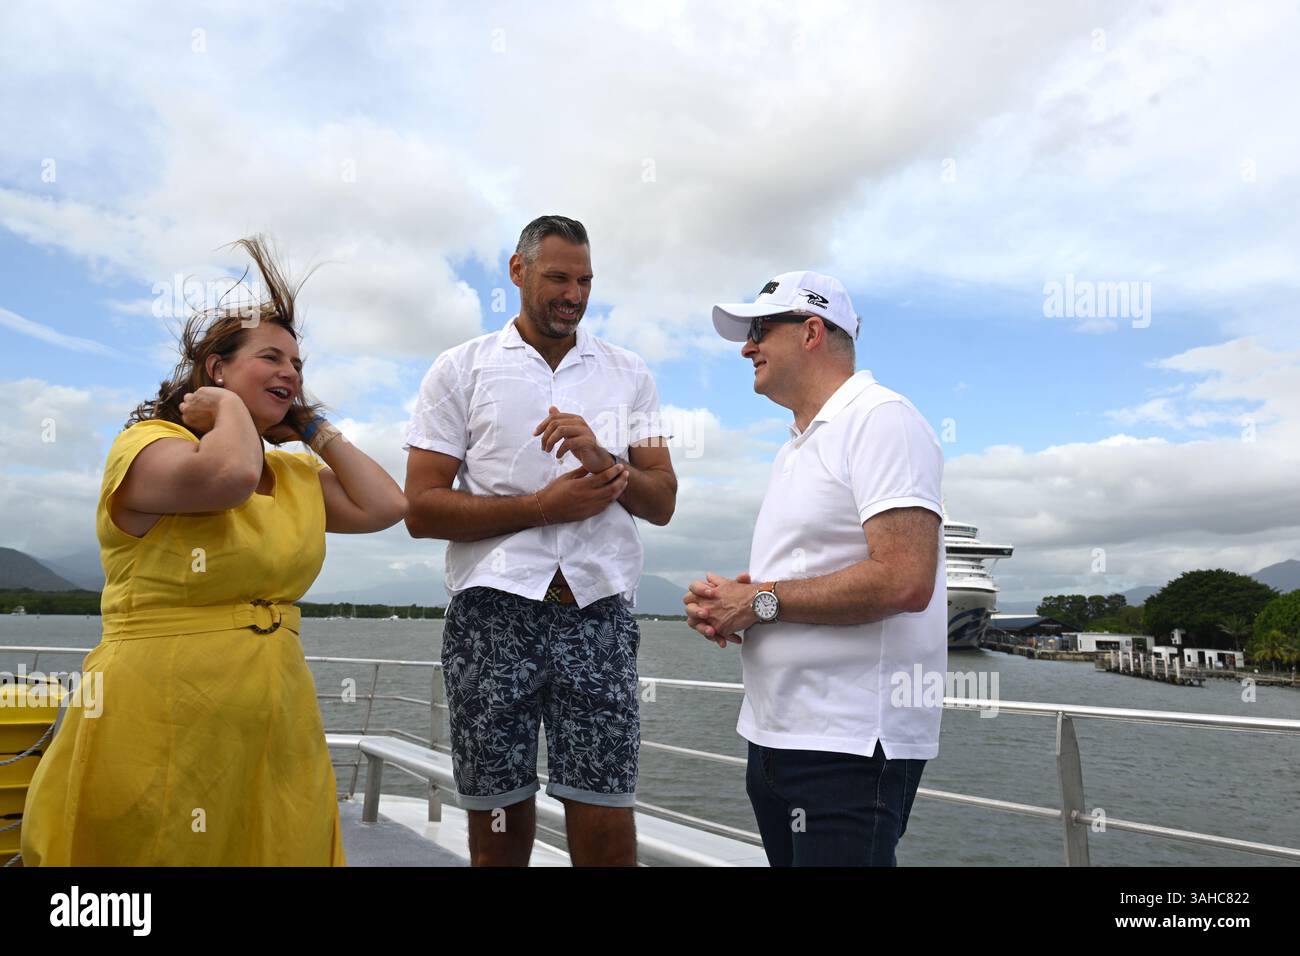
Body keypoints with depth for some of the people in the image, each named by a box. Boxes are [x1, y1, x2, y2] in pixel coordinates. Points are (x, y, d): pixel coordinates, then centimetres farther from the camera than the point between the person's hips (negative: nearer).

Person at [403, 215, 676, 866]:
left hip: (597, 615, 1)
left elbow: (661, 503, 7)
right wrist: (543, 505, -11)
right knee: (497, 831, 11)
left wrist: (601, 461, -13)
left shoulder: (628, 375, 12)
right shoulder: (461, 370, 6)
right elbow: (421, 510, -2)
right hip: (494, 613, -1)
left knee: (606, 832, 1)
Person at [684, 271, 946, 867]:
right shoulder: (796, 448, 18)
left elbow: (905, 581, -24)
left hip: (851, 745, -9)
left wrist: (761, 600, -16)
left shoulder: (879, 418, -12)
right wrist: (724, 602, 0)